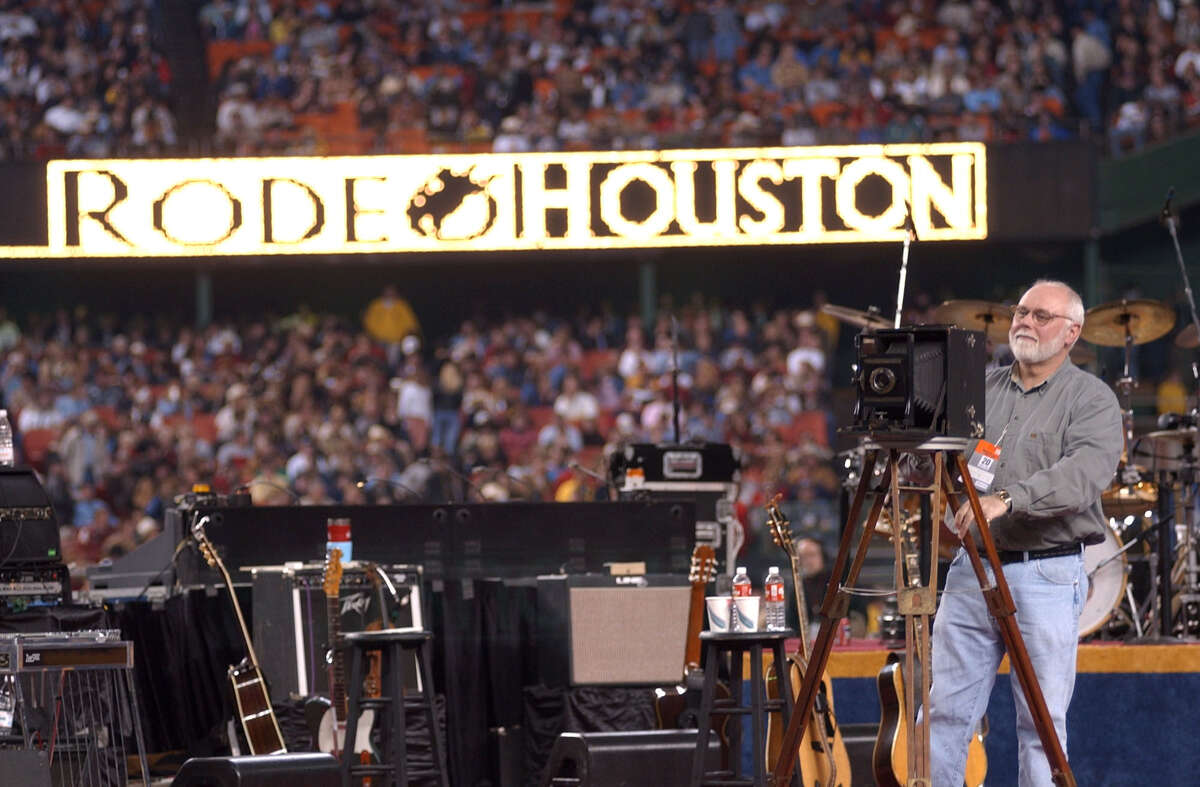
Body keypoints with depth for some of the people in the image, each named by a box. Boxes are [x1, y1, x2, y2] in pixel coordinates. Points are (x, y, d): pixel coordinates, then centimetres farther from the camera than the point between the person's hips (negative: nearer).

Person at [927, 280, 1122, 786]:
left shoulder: (1092, 399, -2)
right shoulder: (980, 389, 14)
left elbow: (1085, 475, -19)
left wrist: (1008, 499, -32)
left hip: (1046, 574, -5)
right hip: (971, 569, 5)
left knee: (1042, 721, -2)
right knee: (946, 710, 2)